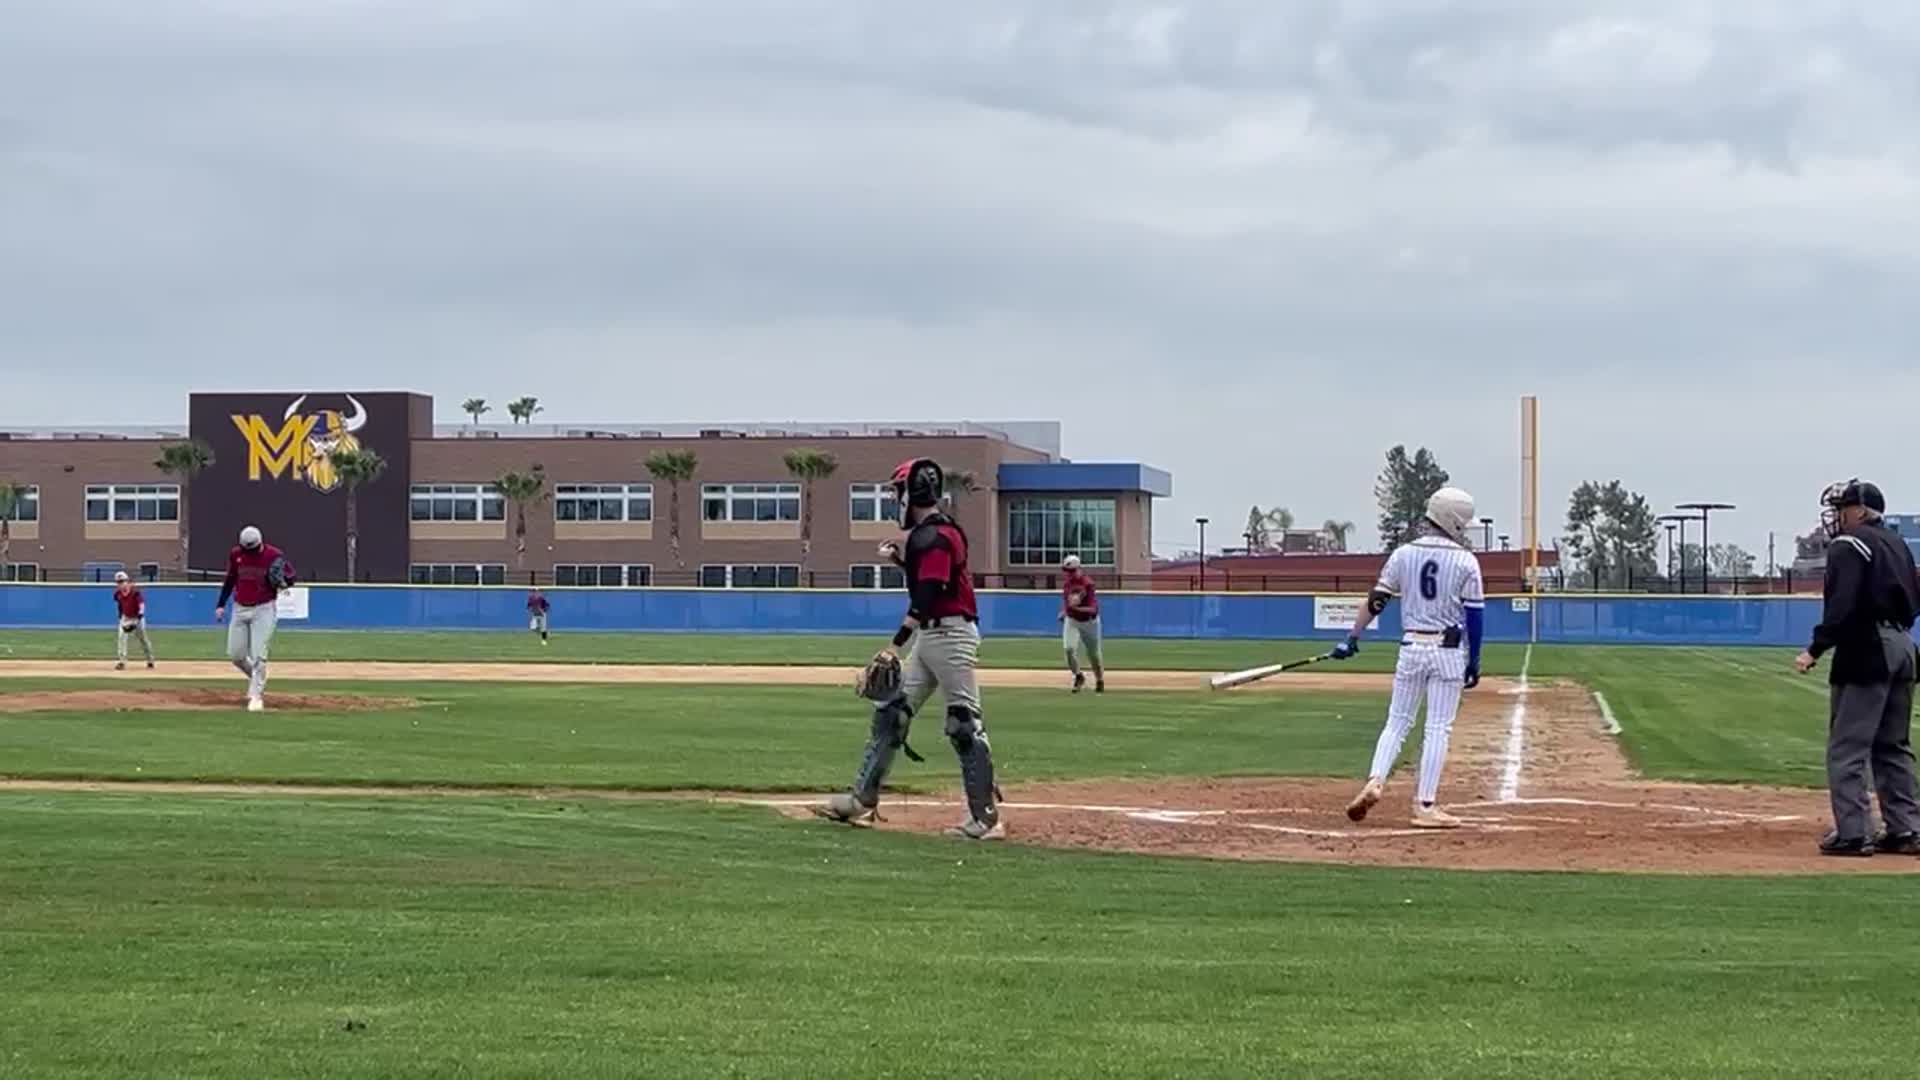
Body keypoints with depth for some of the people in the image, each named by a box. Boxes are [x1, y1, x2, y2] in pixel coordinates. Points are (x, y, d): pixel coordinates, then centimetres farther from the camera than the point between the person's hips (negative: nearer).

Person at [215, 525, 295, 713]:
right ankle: (256, 678, 32)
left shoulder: (273, 555, -12)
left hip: (263, 610, -4)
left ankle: (256, 696, -3)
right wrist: (221, 605, 8)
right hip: (240, 610, 4)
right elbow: (230, 580, 12)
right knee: (234, 654, 6)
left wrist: (283, 581, -27)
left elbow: (290, 577, -4)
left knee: (258, 655, -10)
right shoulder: (235, 554, -2)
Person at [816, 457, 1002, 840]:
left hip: (951, 634, -11)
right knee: (891, 713, 10)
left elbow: (927, 595, -25)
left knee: (964, 725, -8)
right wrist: (898, 559, 19)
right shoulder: (925, 534, 14)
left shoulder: (935, 536, -17)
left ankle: (986, 819, -6)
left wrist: (897, 643, -29)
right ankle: (862, 800, 13)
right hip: (929, 636, 11)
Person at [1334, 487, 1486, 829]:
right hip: (1448, 651, -3)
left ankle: (1374, 782, -7)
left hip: (1411, 648, 3)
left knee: (1397, 720, 14)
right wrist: (1474, 660, 2)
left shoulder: (1404, 554, 2)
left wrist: (1353, 638, 8)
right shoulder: (1465, 561, -6)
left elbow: (1376, 601, 2)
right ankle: (1425, 806, 1)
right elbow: (1475, 615, -6)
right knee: (1438, 728, 2)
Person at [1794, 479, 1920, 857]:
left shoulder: (1849, 545, -9)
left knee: (1846, 747, -6)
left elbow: (1842, 606, -19)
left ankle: (1851, 833, -10)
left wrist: (1815, 650, -17)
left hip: (1866, 651, -9)